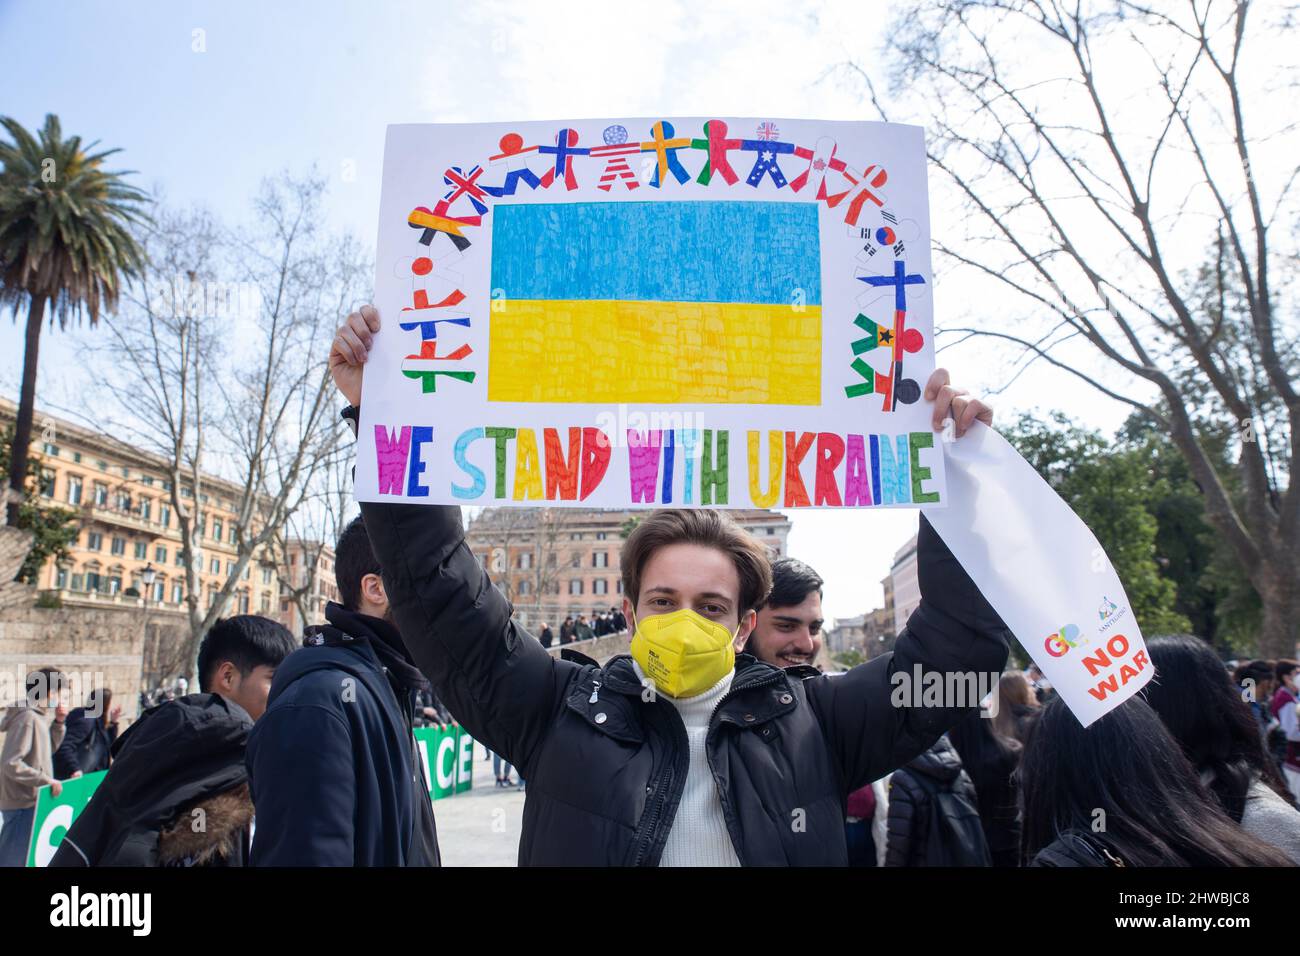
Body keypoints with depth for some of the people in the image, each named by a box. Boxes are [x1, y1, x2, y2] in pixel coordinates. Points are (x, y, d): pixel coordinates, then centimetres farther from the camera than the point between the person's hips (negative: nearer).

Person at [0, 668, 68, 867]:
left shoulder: (40, 717, 8)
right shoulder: (28, 719, -21)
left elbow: (47, 750, 19)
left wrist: (58, 723, 6)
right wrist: (46, 780, -23)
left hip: (31, 802, 10)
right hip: (23, 805, -10)